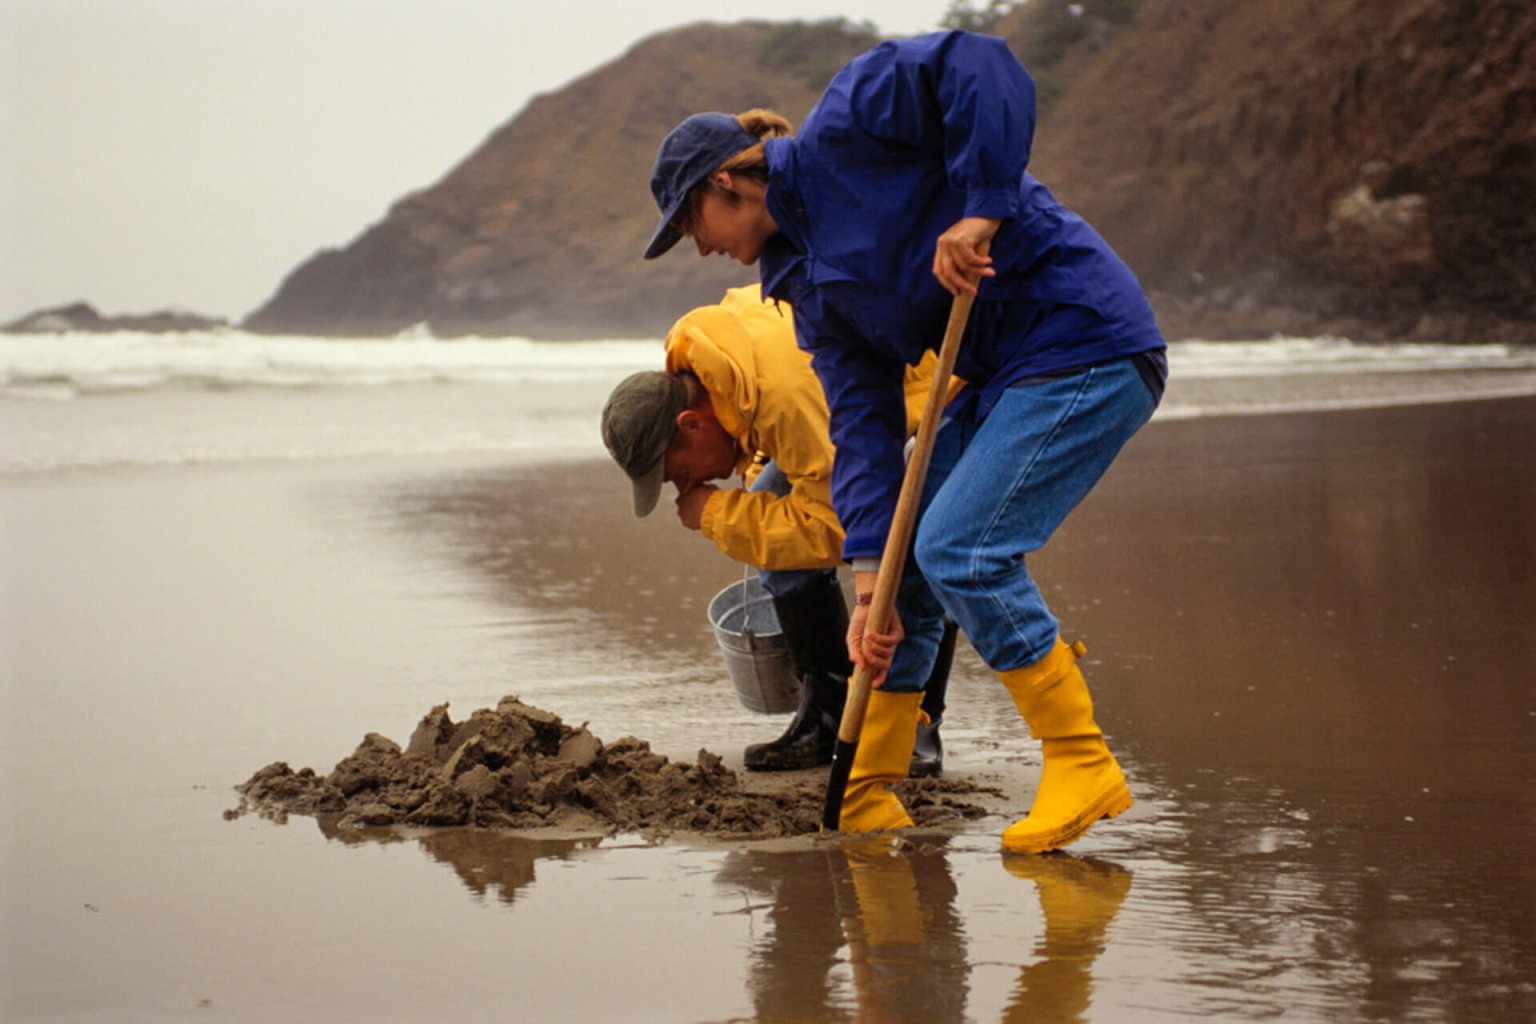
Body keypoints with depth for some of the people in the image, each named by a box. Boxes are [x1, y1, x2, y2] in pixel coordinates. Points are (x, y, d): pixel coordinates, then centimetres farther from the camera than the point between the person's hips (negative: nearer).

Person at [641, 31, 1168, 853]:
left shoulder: (843, 130, -8)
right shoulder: (810, 282, 15)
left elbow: (980, 68, -21)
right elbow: (862, 421, 6)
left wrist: (981, 209, -27)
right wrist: (869, 581, -4)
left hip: (1086, 345, -9)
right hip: (1004, 376, 9)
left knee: (959, 548, -18)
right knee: (902, 559, 7)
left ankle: (1083, 767, -8)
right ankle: (868, 798, 15)